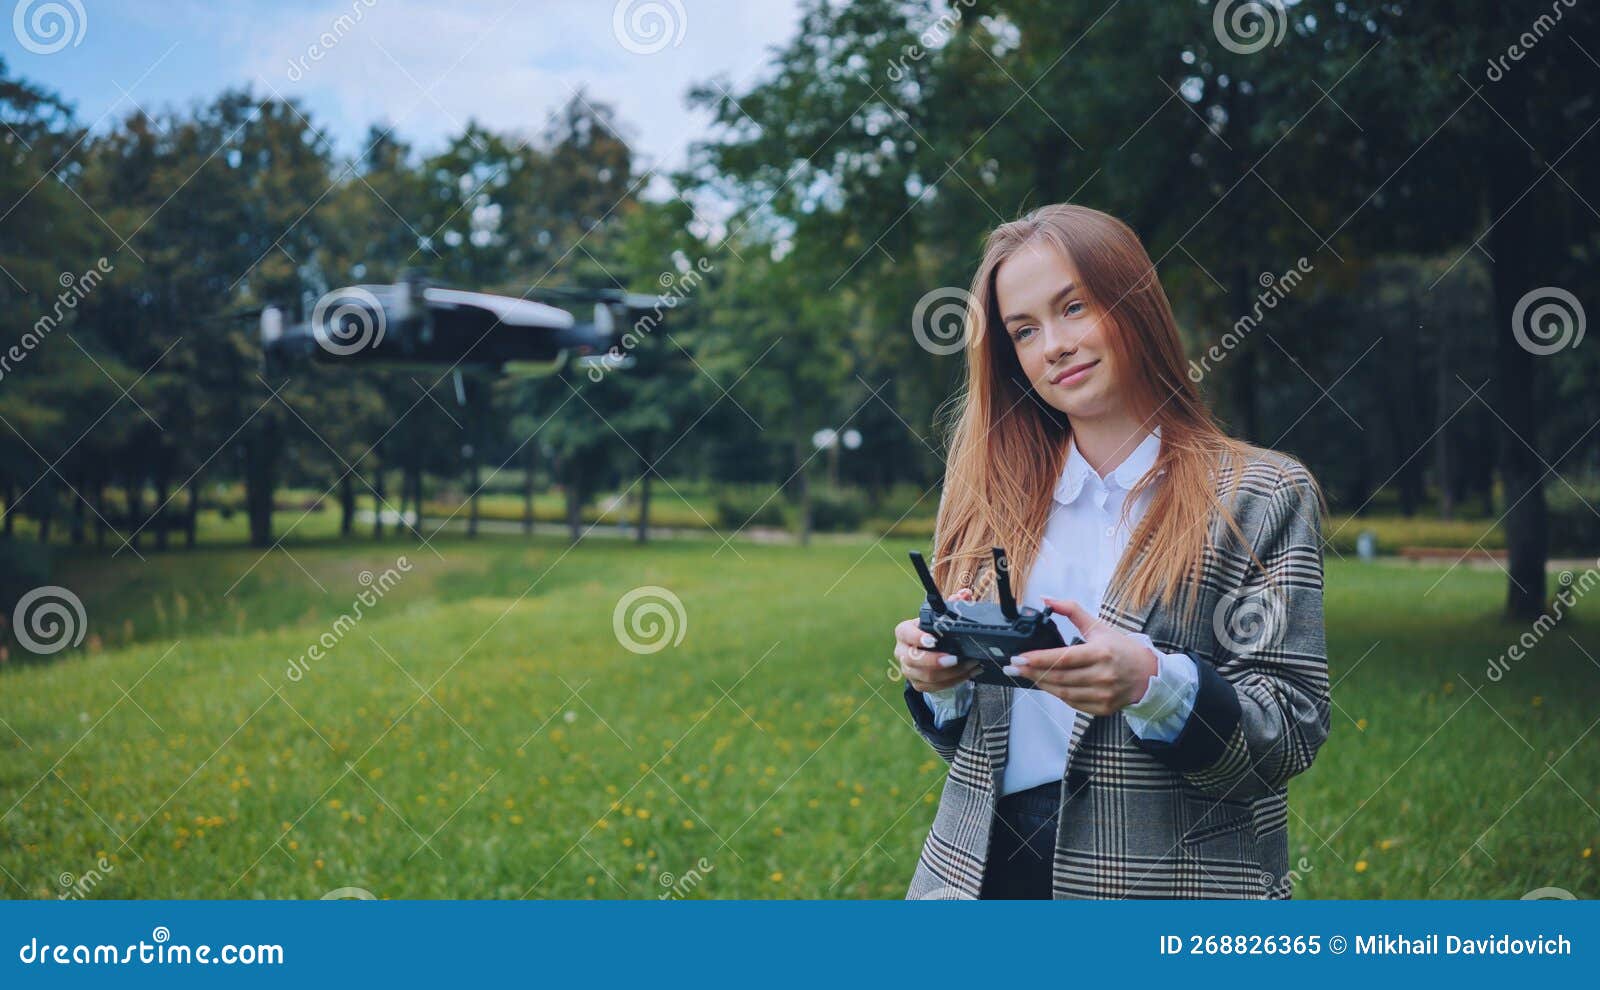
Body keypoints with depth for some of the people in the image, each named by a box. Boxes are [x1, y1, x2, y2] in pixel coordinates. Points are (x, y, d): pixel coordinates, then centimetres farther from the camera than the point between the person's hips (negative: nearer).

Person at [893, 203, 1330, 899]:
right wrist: (939, 678, -7)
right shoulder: (991, 500, 9)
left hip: (1168, 880, -5)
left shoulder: (1264, 495, -1)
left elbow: (1295, 731, -7)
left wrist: (1150, 681, -22)